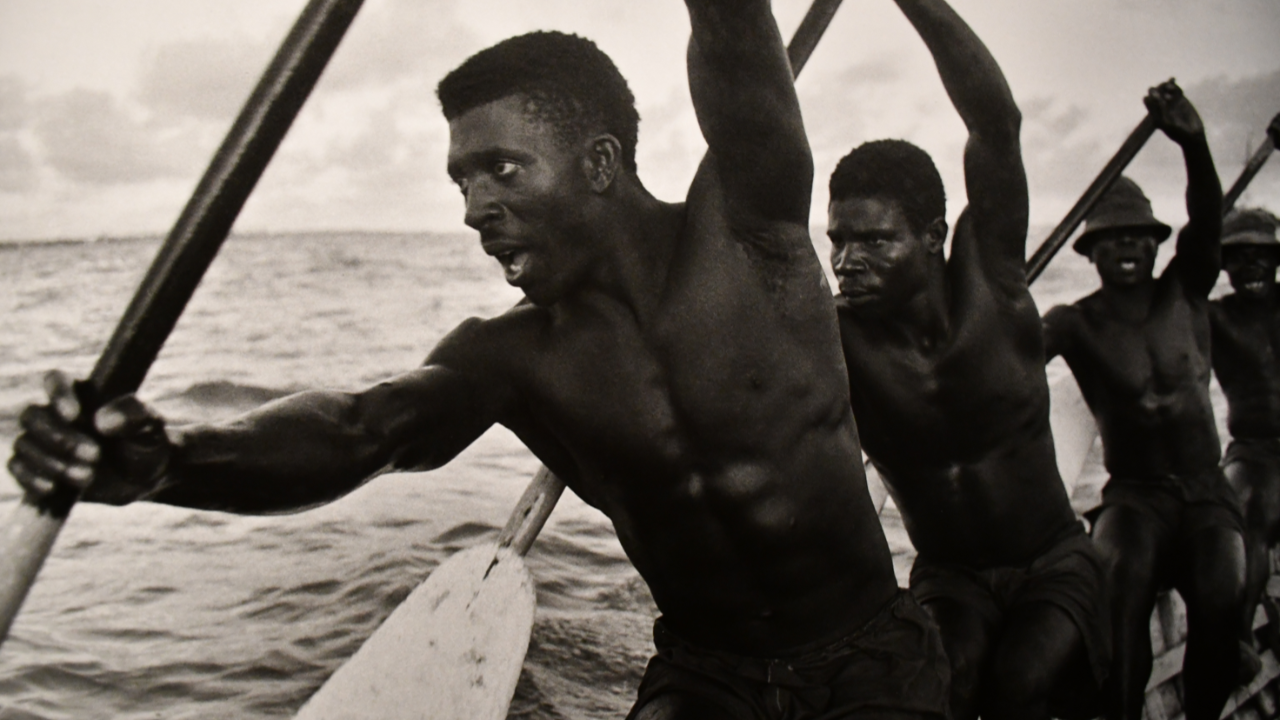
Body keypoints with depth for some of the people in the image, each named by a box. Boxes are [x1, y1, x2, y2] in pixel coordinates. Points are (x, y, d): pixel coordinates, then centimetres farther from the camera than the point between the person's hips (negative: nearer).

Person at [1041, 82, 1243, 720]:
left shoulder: (1184, 294, 7)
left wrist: (1193, 144, -29)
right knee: (1122, 575, -32)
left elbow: (1206, 221, -11)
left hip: (1206, 492, 2)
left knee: (1221, 597, -25)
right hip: (1134, 494, -1)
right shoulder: (1077, 322, 2)